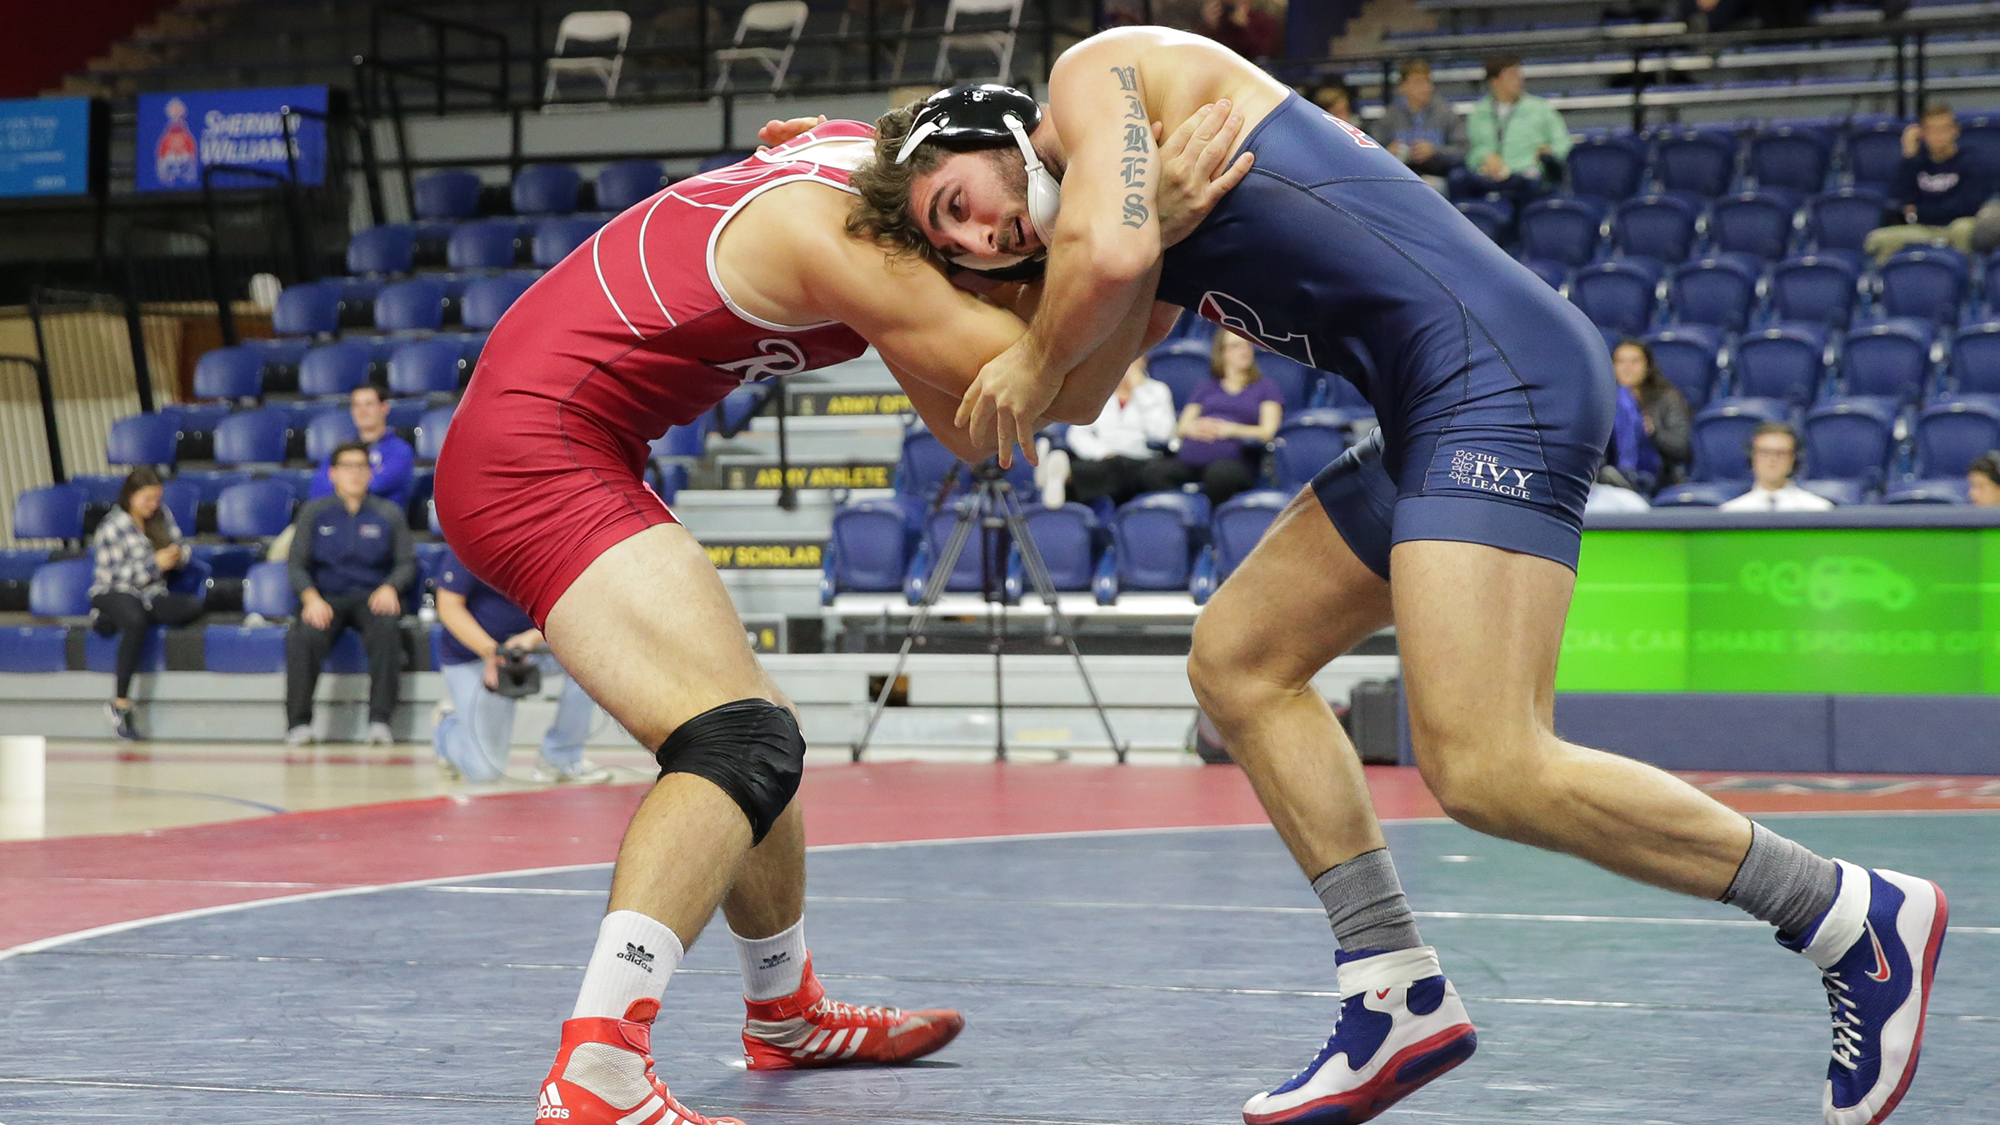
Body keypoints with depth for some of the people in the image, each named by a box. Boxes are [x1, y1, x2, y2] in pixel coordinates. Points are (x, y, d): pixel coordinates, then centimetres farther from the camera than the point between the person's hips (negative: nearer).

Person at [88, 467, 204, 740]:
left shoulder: (162, 516, 9)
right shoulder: (113, 528, -9)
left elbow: (180, 548, 18)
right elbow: (111, 574, -13)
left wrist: (178, 555, -9)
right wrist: (155, 563, -18)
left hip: (152, 595, 6)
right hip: (114, 593, -6)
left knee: (195, 607, -26)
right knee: (136, 622, -41)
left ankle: (109, 621, -19)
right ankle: (120, 703, -38)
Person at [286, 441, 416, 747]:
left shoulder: (389, 514, 13)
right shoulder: (313, 512, 12)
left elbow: (407, 562, 10)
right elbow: (296, 563, 5)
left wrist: (390, 587, -12)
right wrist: (311, 598, -14)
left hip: (372, 596, 0)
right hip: (326, 597, 0)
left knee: (387, 627, -37)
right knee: (304, 636, -34)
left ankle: (379, 720, -36)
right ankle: (298, 723, -28)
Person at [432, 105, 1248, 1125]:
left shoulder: (863, 159, 7)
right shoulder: (840, 232, -22)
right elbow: (1064, 394, -21)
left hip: (529, 449, 11)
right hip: (538, 457, -11)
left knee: (749, 728, 21)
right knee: (742, 743, -23)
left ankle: (787, 1015, 40)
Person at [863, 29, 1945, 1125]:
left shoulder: (1095, 70, 1)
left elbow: (1110, 255, -15)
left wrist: (1033, 364, 2)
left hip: (1497, 368, -11)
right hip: (1443, 417, 11)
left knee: (1484, 772, -19)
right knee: (1236, 663, 16)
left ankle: (1859, 917, -6)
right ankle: (1400, 1001, 13)